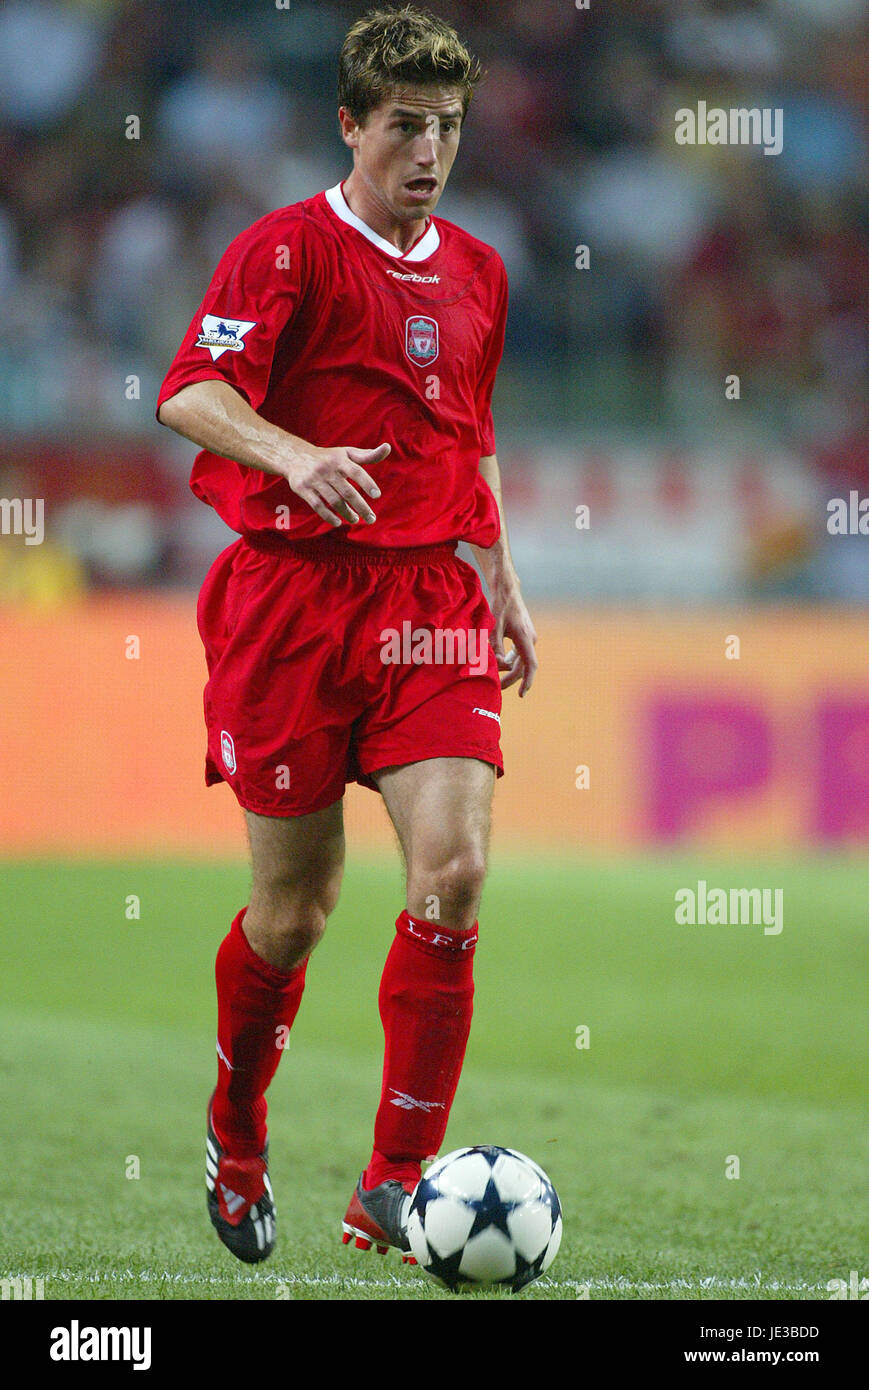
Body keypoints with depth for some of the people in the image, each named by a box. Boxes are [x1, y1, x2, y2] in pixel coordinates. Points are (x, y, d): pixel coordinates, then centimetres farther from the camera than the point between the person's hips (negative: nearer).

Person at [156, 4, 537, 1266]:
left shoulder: (475, 272, 15)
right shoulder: (287, 250, -5)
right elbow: (190, 395, -17)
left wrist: (503, 582, 22)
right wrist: (295, 455, -33)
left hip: (432, 599, 4)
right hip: (294, 594, -4)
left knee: (453, 868, -14)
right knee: (294, 908, 2)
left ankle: (397, 1184, -9)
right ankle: (238, 1141, 30)